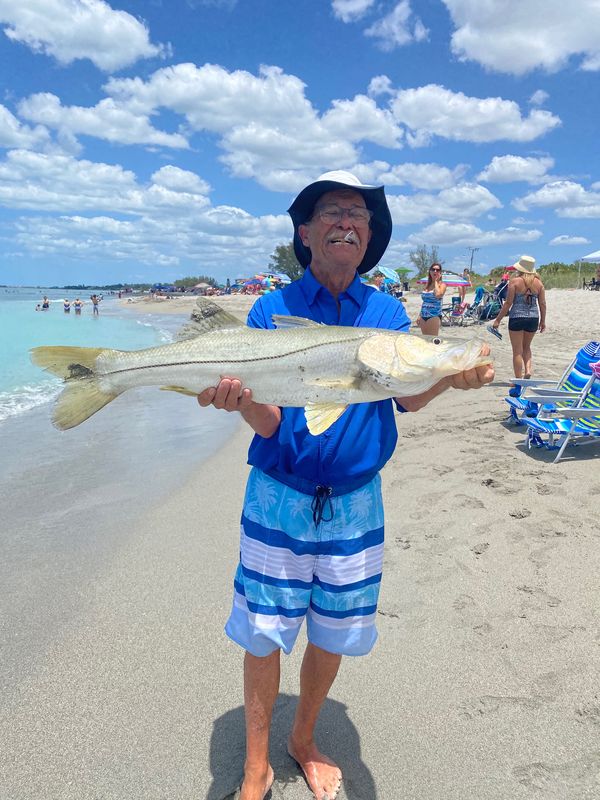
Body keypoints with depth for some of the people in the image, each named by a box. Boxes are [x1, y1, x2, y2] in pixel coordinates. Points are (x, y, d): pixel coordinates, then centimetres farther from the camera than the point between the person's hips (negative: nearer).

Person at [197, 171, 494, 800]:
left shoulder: (387, 311, 3)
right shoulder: (271, 310, -5)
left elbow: (407, 399, -9)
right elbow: (268, 423, -11)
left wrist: (448, 378, -30)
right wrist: (241, 398, -34)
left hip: (355, 500, 3)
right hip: (279, 496, -2)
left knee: (334, 633, 15)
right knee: (264, 634, 7)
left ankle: (304, 742, 43)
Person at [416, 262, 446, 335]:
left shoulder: (442, 285, -2)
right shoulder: (427, 285, 15)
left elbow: (438, 295, -25)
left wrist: (436, 281, -11)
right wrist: (419, 315, 15)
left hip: (434, 316, -6)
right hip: (423, 316, 6)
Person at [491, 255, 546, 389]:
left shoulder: (515, 281, -8)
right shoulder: (538, 282, 4)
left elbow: (508, 303, -9)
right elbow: (542, 304, 6)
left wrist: (498, 320, -2)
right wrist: (543, 321, 17)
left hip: (517, 318, -4)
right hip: (533, 318, 4)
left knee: (517, 351, 3)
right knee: (526, 347, 26)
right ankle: (528, 370, 5)